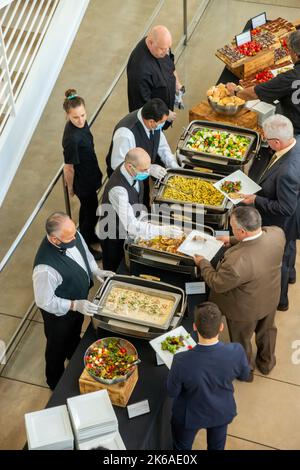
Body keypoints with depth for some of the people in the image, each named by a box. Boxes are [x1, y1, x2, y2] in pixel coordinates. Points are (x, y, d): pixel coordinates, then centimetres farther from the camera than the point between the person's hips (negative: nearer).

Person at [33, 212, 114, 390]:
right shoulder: (45, 268, -45)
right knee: (58, 348, 24)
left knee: (75, 332, 36)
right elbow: (45, 302, -30)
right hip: (60, 313, -6)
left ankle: (75, 353, 69)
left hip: (79, 301, 6)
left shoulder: (73, 236, -24)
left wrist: (96, 271, -12)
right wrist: (75, 305, -32)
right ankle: (57, 383, 53)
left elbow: (85, 252, 0)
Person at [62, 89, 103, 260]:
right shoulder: (72, 138, -37)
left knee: (87, 207, 29)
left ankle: (88, 235, 54)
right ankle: (84, 246, 37)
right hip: (83, 182, -8)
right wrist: (70, 188, -8)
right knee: (91, 213, 13)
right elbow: (68, 168, -23)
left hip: (89, 176, 8)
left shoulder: (81, 123, -11)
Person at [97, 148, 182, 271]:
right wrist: (163, 231, -44)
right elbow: (131, 225, -42)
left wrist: (143, 214, -1)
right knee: (114, 270, 17)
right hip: (112, 236, -7)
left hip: (126, 231, 7)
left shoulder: (133, 171, -16)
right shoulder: (118, 190, -41)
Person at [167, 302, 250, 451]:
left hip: (190, 415, -2)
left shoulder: (182, 361, -39)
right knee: (217, 446, 34)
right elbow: (244, 375, -10)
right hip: (222, 412, 2)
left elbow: (172, 392, -19)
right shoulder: (236, 352, -34)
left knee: (182, 447, 30)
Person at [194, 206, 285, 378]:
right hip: (270, 299, 6)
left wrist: (202, 263, -10)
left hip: (246, 310, -5)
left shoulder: (237, 261, -46)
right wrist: (233, 241, -3)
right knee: (267, 330, 34)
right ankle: (267, 363, 61)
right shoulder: (277, 233, -28)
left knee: (241, 340, 26)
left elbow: (217, 283, -25)